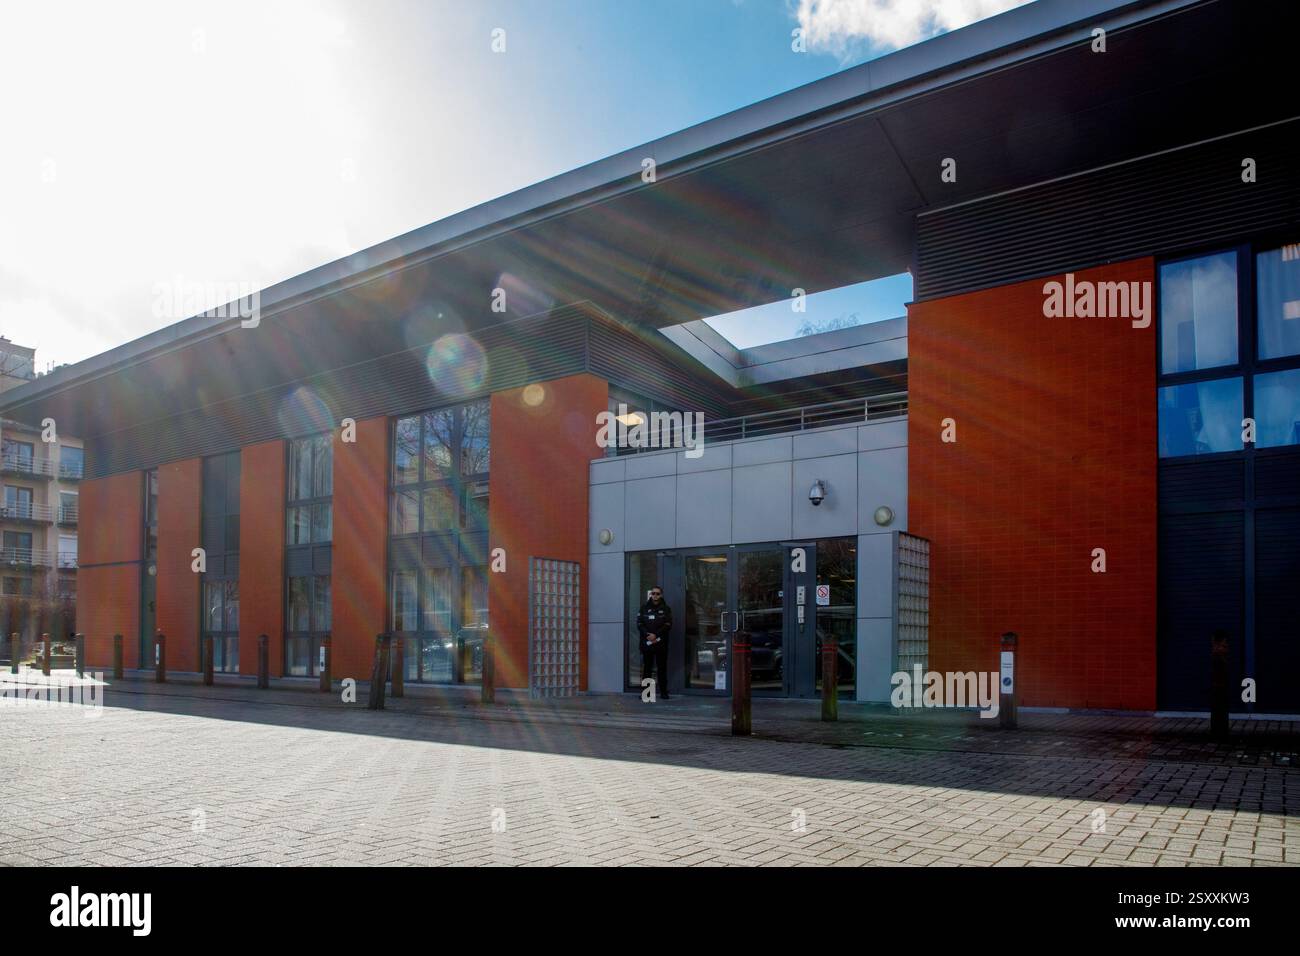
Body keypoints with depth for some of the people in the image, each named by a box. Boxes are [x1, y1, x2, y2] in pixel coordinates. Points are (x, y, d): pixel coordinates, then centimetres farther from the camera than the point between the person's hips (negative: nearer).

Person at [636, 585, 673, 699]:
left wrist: (655, 635, -14)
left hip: (661, 643, -1)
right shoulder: (644, 608, 8)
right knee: (646, 667, 2)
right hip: (646, 643, 1)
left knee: (662, 668, 2)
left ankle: (663, 691, 6)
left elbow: (668, 625, -3)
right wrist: (648, 635, -14)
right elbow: (639, 624, 2)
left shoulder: (666, 609, 6)